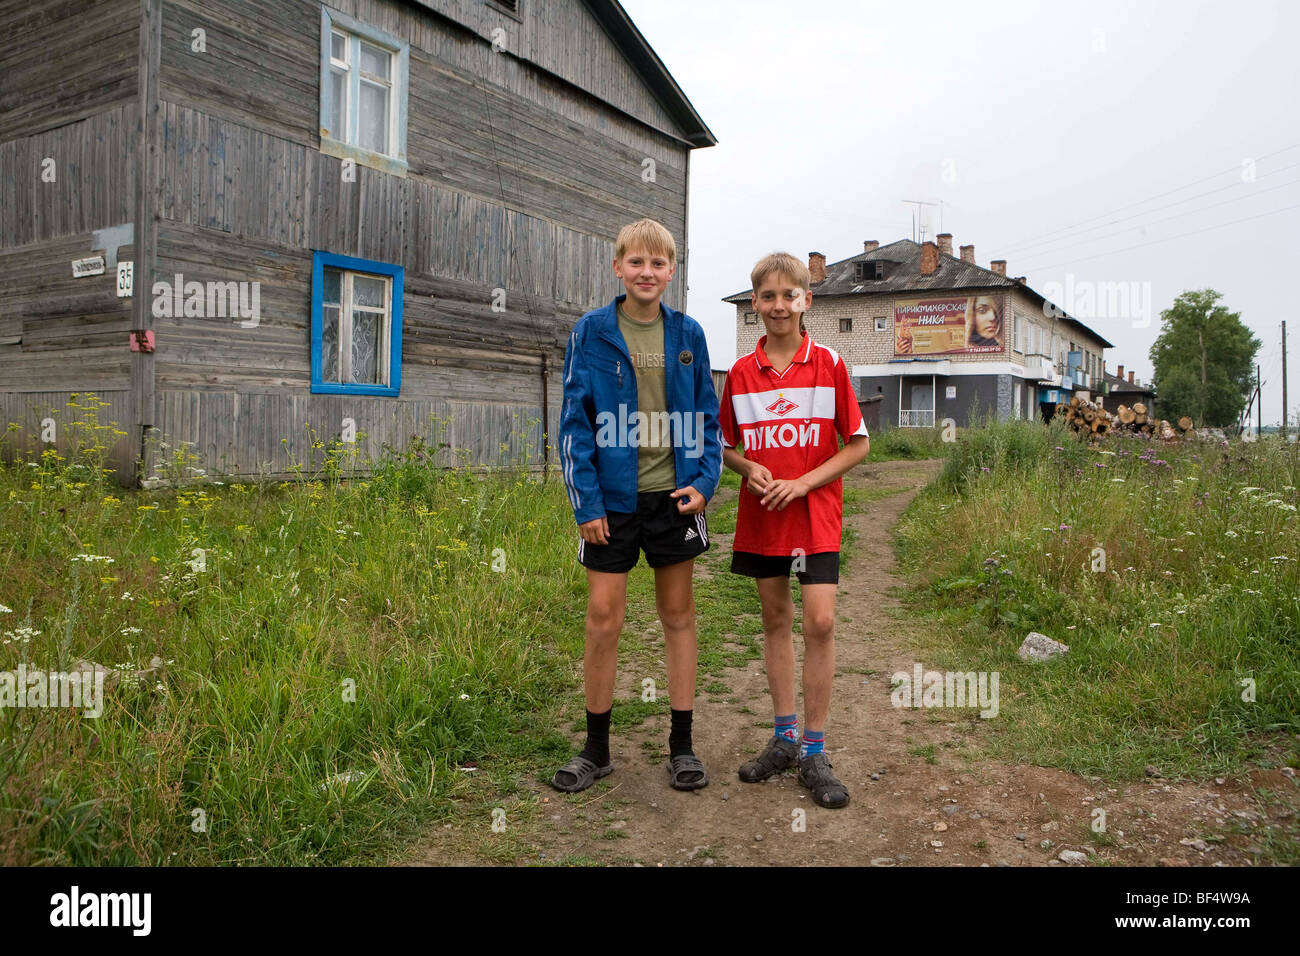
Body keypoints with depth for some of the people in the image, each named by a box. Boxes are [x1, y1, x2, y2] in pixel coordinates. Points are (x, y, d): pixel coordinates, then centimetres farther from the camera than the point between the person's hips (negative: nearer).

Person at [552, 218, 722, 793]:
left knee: (678, 615, 9)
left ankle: (681, 746, 22)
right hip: (612, 498, -2)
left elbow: (706, 416, 9)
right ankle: (596, 750, 19)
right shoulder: (591, 332, -1)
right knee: (603, 620, 2)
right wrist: (585, 500, -9)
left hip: (673, 496, 2)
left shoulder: (687, 334, 5)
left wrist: (704, 482, -5)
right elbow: (575, 420, -2)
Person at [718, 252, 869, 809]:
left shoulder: (829, 364, -3)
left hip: (814, 513, -3)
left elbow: (858, 443, -1)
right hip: (760, 514, 3)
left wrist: (803, 482, -12)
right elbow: (728, 446, 12)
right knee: (776, 621, 11)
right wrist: (750, 468, -10)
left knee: (820, 621, -10)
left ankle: (814, 752, 3)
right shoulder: (740, 373, 4)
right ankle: (785, 737, 23)